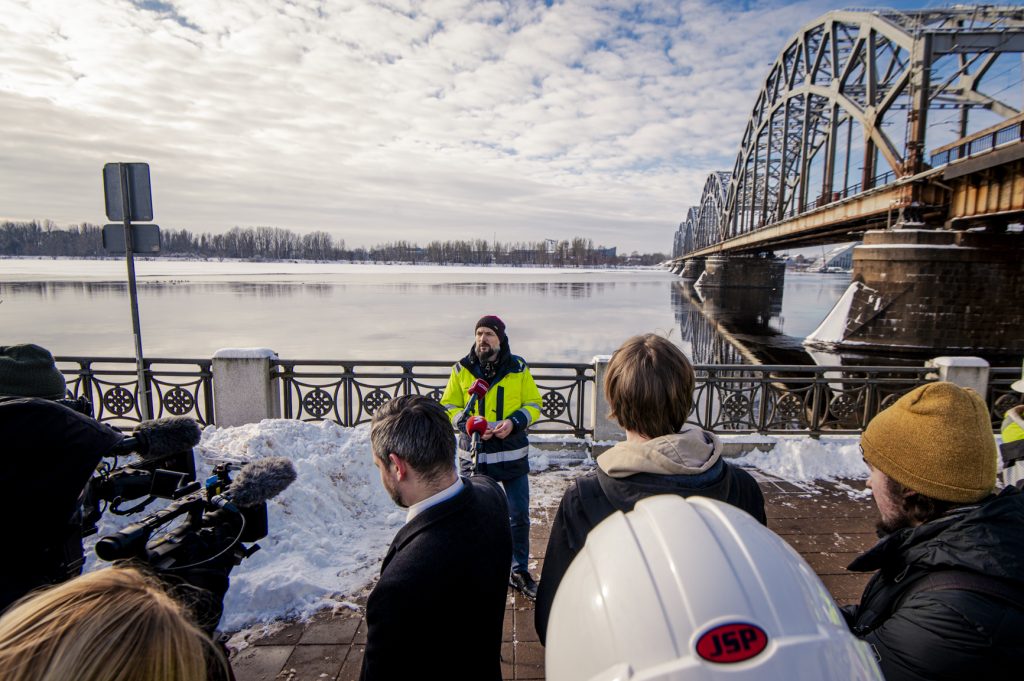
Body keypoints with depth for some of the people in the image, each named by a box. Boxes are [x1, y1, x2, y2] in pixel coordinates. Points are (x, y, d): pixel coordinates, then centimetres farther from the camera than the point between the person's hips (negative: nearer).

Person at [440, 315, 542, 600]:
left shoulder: (518, 368, -3)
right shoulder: (462, 369, -1)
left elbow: (533, 403, 2)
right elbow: (448, 407, 3)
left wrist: (514, 422, -16)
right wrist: (468, 424, -15)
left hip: (512, 454, 0)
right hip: (474, 455, 1)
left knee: (519, 517, 8)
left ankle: (519, 572, 28)